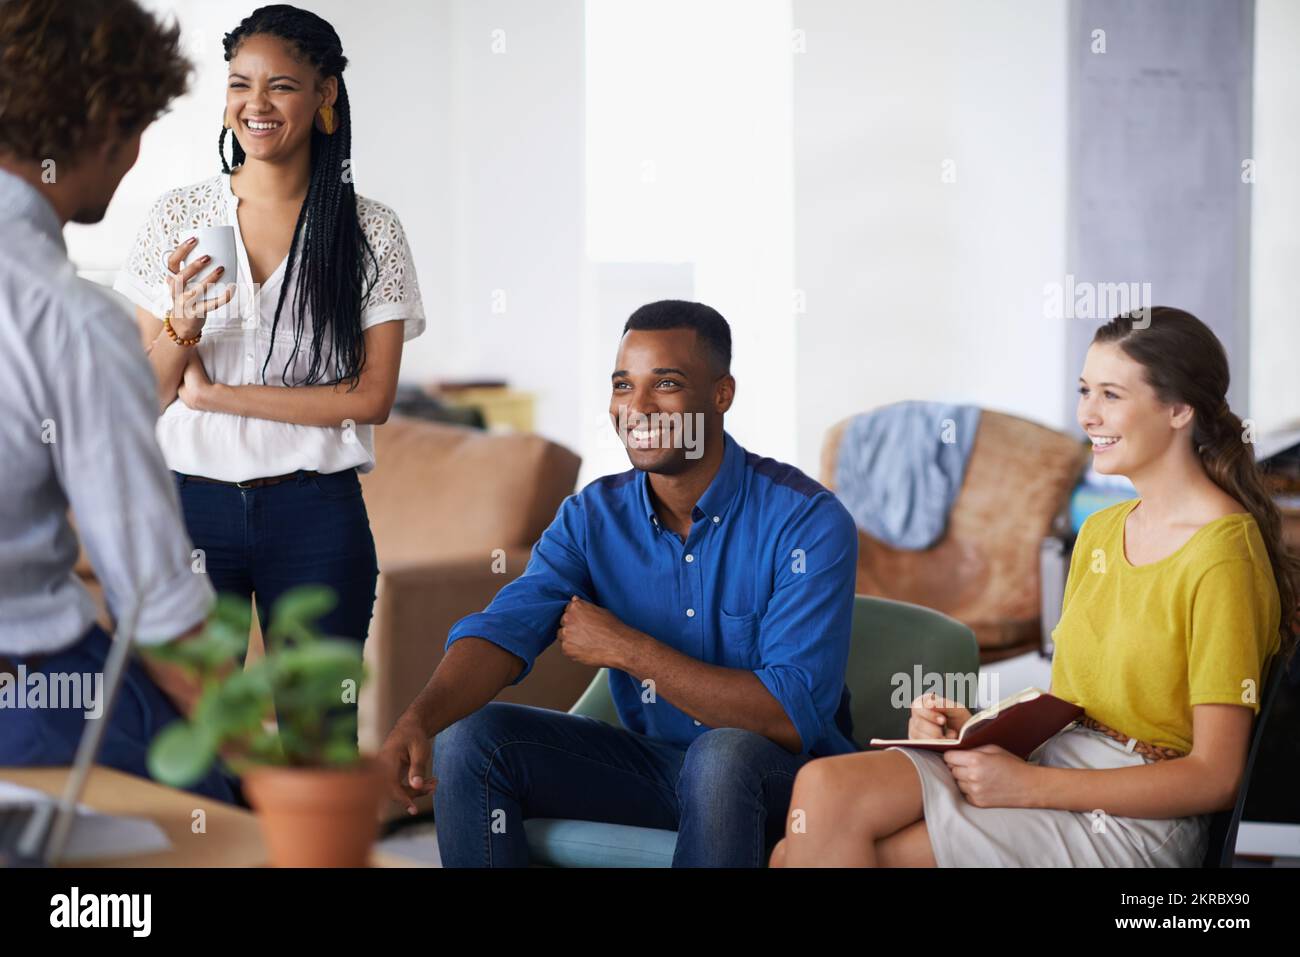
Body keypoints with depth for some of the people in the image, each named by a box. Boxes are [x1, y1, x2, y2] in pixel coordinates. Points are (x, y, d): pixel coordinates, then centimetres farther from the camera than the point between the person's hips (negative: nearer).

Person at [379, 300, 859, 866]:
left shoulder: (808, 521, -18)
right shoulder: (592, 516, -1)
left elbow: (792, 717, -26)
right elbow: (503, 629, -16)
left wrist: (627, 649, -21)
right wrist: (416, 719, -37)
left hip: (790, 776, -4)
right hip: (654, 759, 5)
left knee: (723, 754, -38)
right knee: (469, 740, -13)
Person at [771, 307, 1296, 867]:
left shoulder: (1222, 557, -12)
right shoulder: (1100, 532, 15)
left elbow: (1215, 777, -14)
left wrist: (1026, 785, -17)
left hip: (1132, 822, -7)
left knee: (827, 844, -19)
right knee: (824, 785, -17)